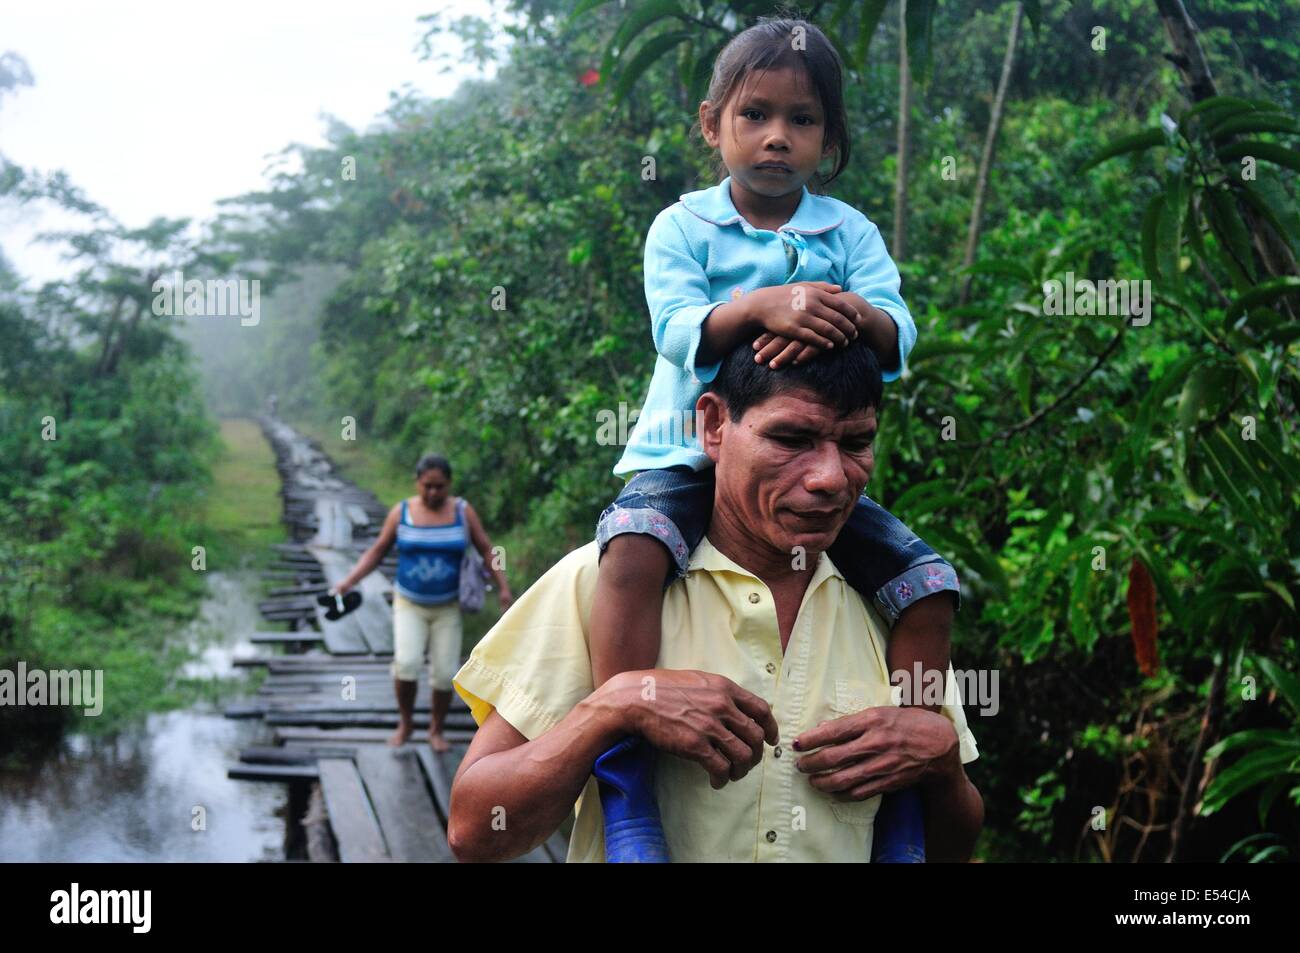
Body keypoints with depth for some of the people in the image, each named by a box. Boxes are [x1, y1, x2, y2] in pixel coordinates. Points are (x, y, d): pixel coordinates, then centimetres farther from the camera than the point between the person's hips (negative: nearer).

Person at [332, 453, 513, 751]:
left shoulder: (463, 512, -5)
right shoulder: (401, 512, -5)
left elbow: (486, 550, -2)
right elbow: (377, 551, 0)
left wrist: (503, 587, -13)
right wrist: (348, 582, -9)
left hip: (447, 607, 1)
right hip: (409, 604, -1)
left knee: (445, 672, -2)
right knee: (406, 663, -19)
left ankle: (436, 730, 21)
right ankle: (405, 722, 5)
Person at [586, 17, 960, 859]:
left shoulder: (850, 232, 9)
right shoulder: (682, 226, 3)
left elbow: (896, 334, -6)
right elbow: (679, 329, -14)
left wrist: (847, 313, -30)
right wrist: (763, 305, -33)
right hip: (687, 457, -3)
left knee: (927, 585, -12)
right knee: (631, 550, -34)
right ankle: (626, 764, -28)